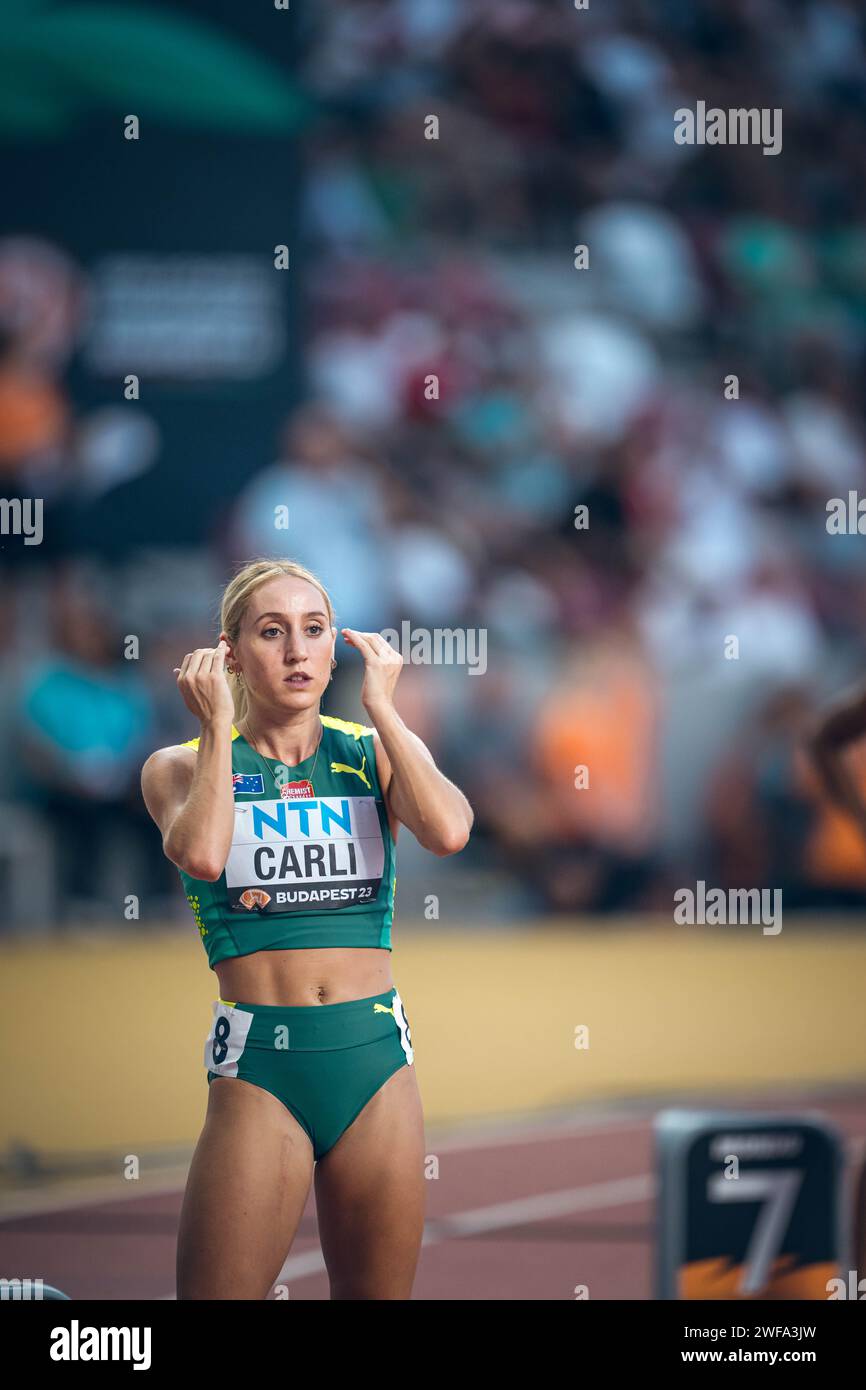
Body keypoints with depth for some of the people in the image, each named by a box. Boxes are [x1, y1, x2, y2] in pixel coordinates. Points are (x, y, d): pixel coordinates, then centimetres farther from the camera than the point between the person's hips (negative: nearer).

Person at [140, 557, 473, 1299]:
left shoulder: (375, 755, 8)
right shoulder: (184, 766, 3)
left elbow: (449, 832, -13)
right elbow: (201, 855, -20)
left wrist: (382, 708, -7)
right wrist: (218, 726, -9)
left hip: (376, 1064, 2)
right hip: (259, 1069, -2)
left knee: (378, 1294, 8)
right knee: (215, 1293, -8)